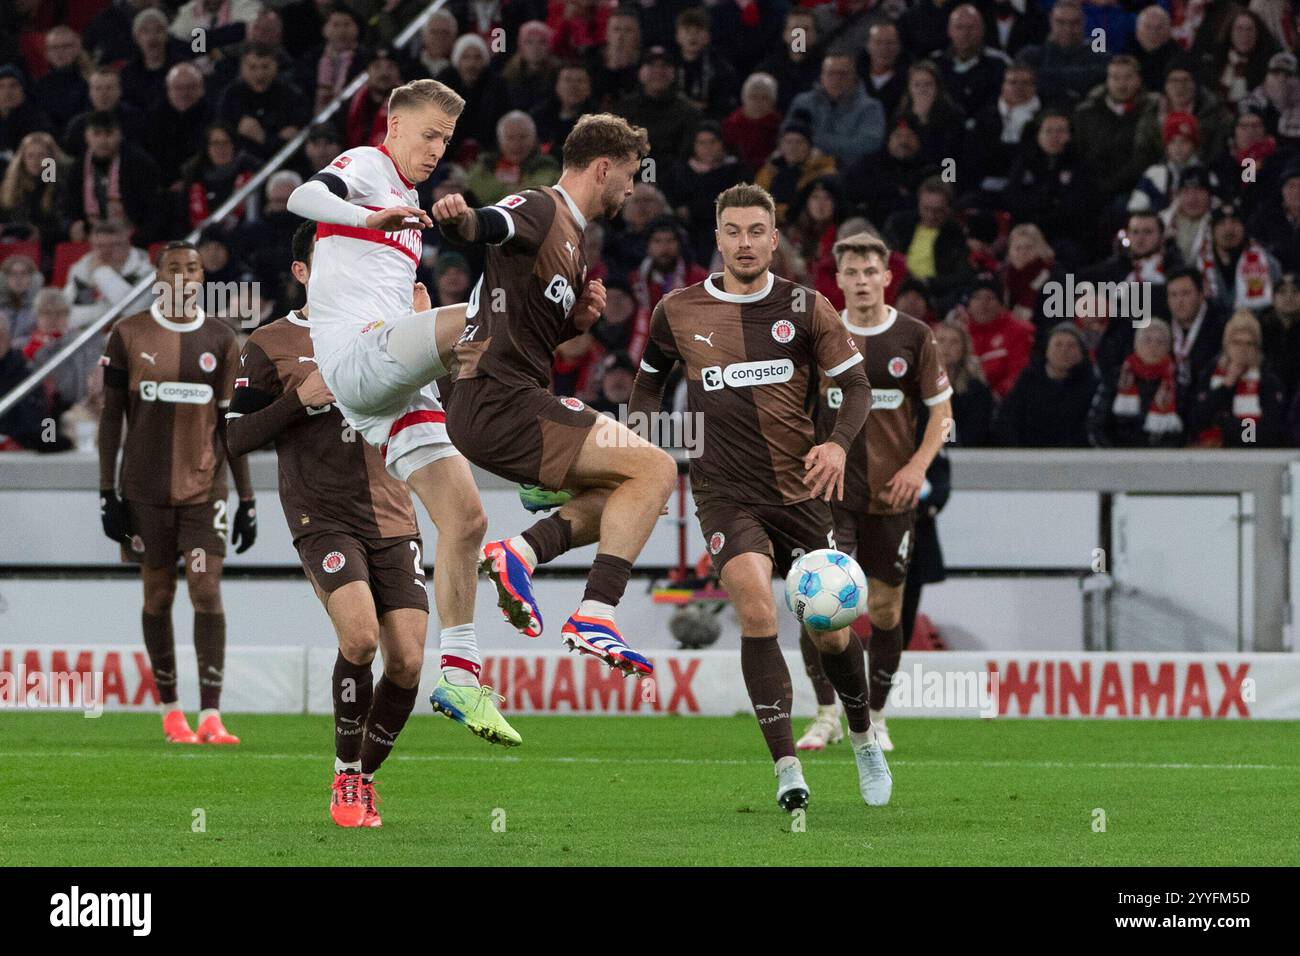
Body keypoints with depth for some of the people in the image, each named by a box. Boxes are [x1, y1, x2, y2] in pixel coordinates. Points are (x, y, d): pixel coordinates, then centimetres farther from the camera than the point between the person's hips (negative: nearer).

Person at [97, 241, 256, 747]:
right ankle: (170, 711, 16)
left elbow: (230, 424, 8)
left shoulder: (220, 340, 5)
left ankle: (211, 716, -13)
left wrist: (247, 500, 5)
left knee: (207, 590, -9)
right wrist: (107, 492, -2)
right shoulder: (129, 335, 1)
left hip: (204, 486, 0)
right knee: (158, 594, 5)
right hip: (146, 488, 0)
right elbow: (111, 417, 4)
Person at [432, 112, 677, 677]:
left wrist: (579, 318, 8)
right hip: (499, 402, -10)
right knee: (655, 468, -15)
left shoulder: (571, 236, 23)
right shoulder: (539, 212, -7)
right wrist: (457, 218, -52)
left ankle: (520, 553, -1)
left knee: (632, 490, 18)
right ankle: (594, 617, -22)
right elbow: (481, 228, -28)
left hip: (495, 407, 10)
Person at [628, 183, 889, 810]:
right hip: (725, 494, -1)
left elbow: (856, 384, 3)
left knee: (831, 629, 4)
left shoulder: (805, 309, 1)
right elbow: (649, 382, 20)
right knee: (755, 604, -25)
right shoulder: (679, 312, 4)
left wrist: (838, 443, -15)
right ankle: (786, 766, -27)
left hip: (800, 490, 1)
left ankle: (863, 737, 35)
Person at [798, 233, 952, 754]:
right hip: (832, 489, 0)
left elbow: (942, 412, 5)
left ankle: (875, 718, 23)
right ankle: (827, 715, -11)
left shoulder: (914, 336, 0)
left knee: (885, 607, 7)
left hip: (891, 492, 0)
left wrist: (917, 466, -9)